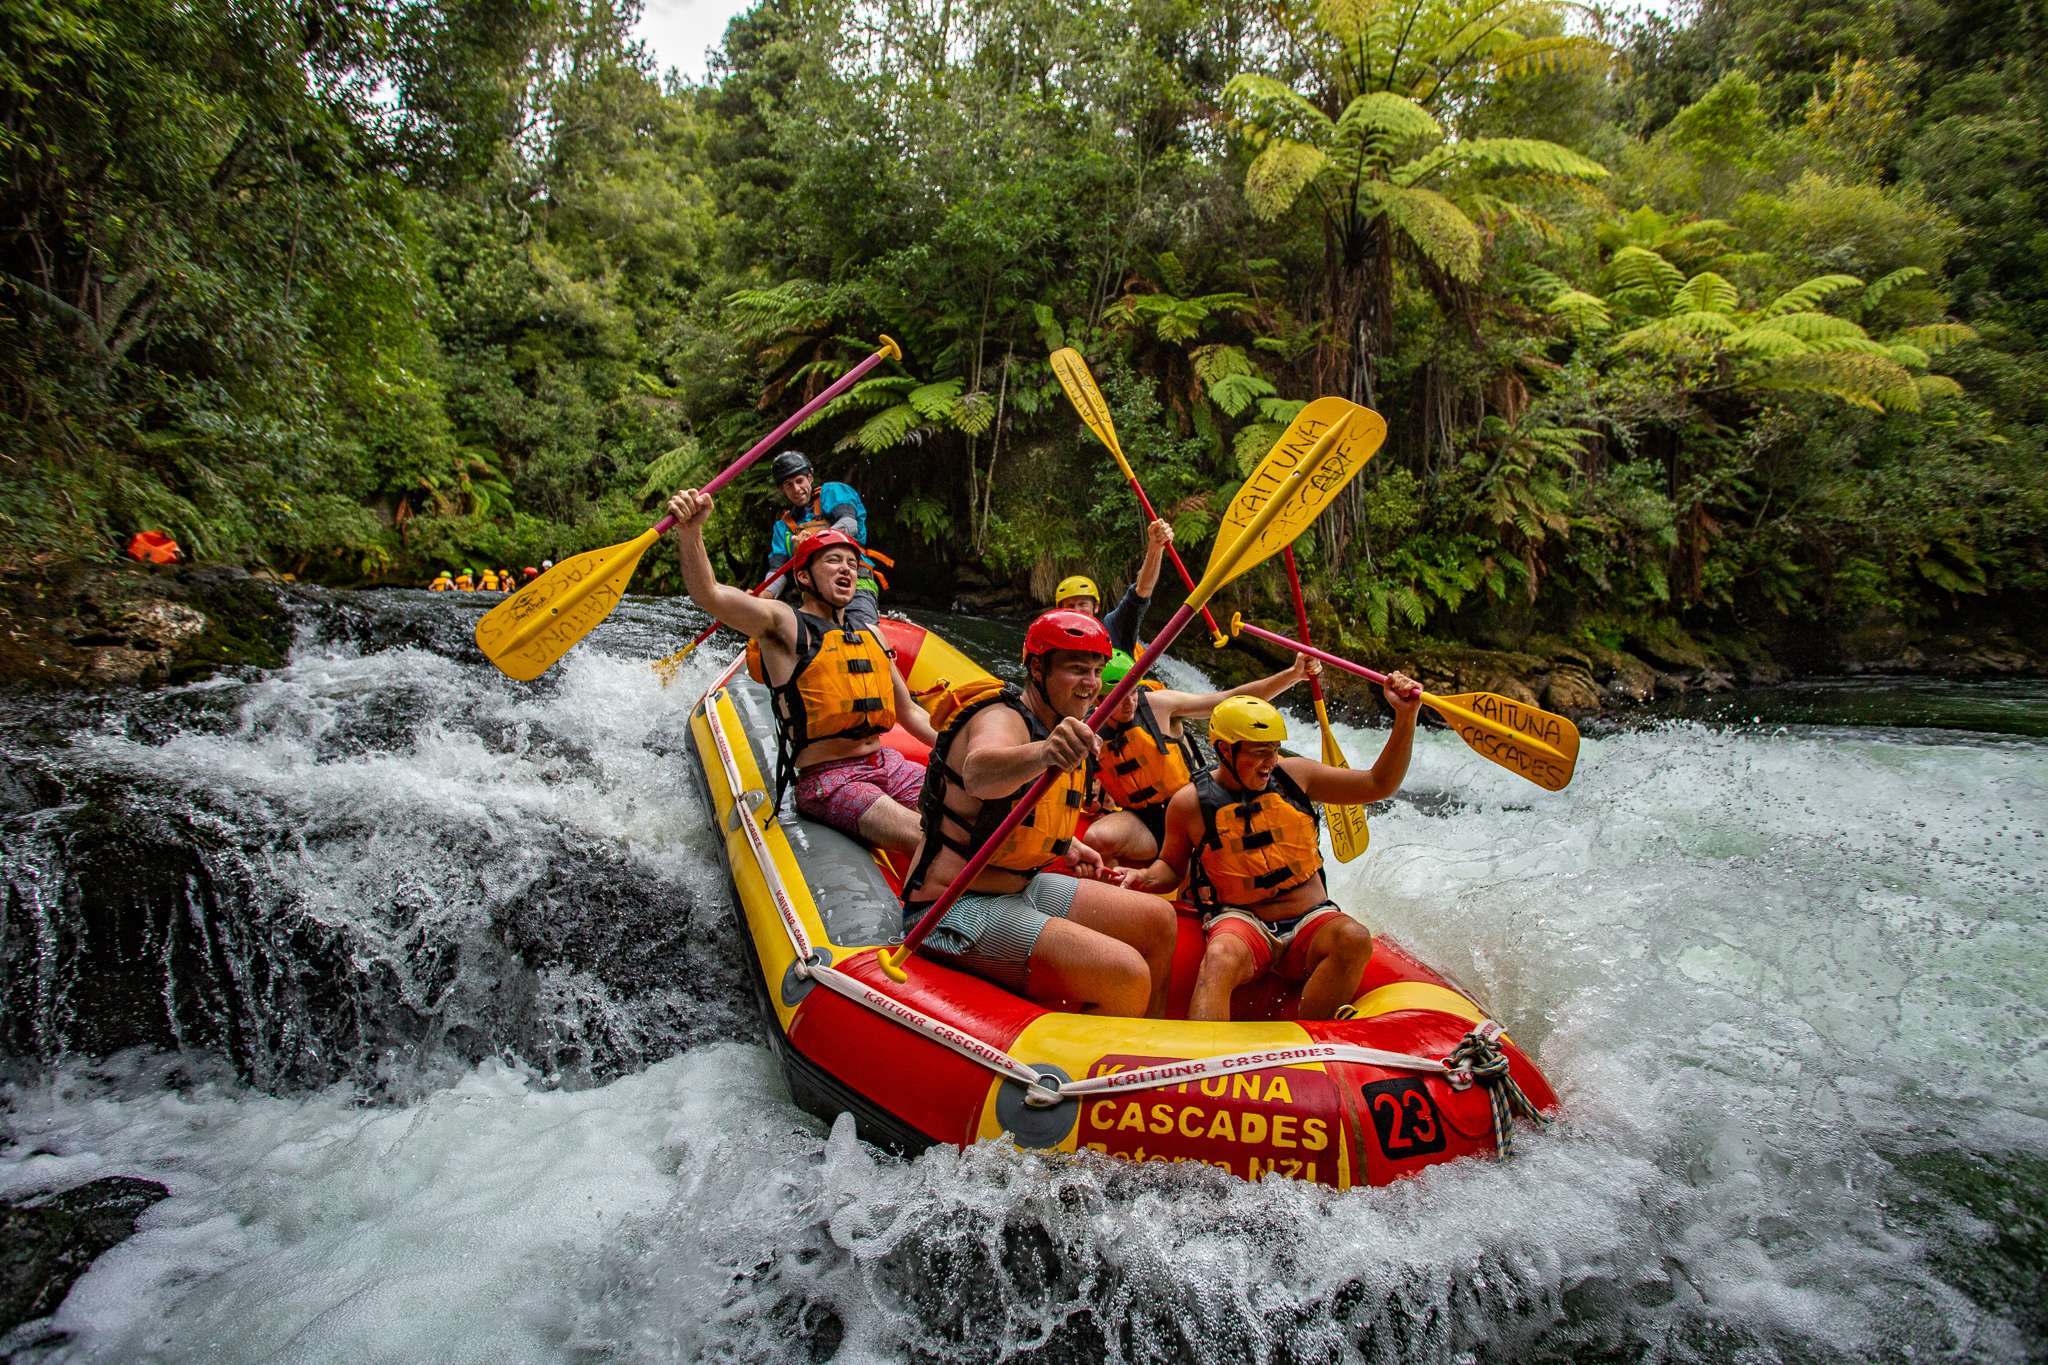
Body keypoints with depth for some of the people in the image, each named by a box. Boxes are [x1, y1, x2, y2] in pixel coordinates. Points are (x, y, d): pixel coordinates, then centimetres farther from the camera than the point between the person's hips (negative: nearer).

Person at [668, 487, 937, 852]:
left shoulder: (871, 636, 18)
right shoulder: (784, 623, -2)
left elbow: (909, 712, 24)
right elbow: (709, 594, -20)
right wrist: (690, 531, -37)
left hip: (886, 764, 7)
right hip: (828, 780, -7)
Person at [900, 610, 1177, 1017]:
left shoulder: (1058, 727, 11)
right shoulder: (1002, 718, -18)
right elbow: (978, 774, -45)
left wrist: (1065, 843, 18)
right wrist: (1041, 753, -63)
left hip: (1022, 888, 10)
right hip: (957, 911, -10)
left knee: (1158, 920, 8)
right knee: (1127, 977, -24)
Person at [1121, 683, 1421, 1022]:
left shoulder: (1294, 774, 4)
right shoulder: (1190, 802, -1)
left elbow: (1378, 785, 6)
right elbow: (1171, 866, 14)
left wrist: (1405, 717, -4)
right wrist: (1145, 878, -9)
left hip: (1312, 921, 3)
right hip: (1241, 922, -2)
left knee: (1354, 939, -32)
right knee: (1221, 957, -37)